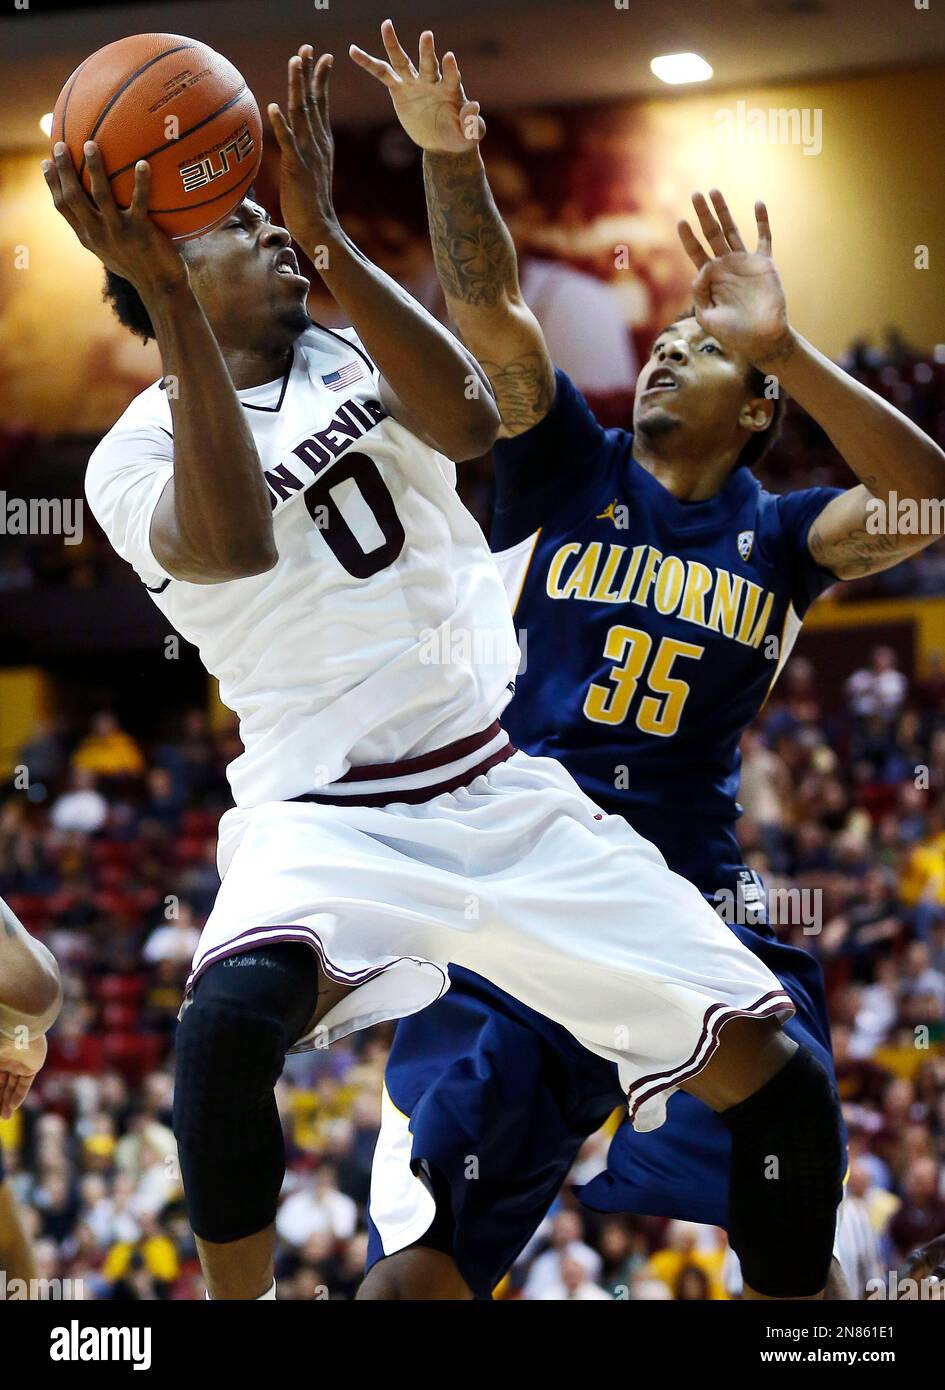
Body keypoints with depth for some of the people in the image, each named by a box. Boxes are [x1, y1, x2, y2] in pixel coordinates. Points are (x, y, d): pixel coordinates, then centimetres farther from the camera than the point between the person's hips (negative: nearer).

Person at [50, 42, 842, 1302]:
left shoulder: (357, 360, 12)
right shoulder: (137, 453, 0)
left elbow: (468, 421, -12)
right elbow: (234, 540, -24)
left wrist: (326, 233, -16)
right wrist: (168, 297, -27)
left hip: (509, 794, 4)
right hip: (324, 820, -4)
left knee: (776, 1078, -6)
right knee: (235, 1012, -37)